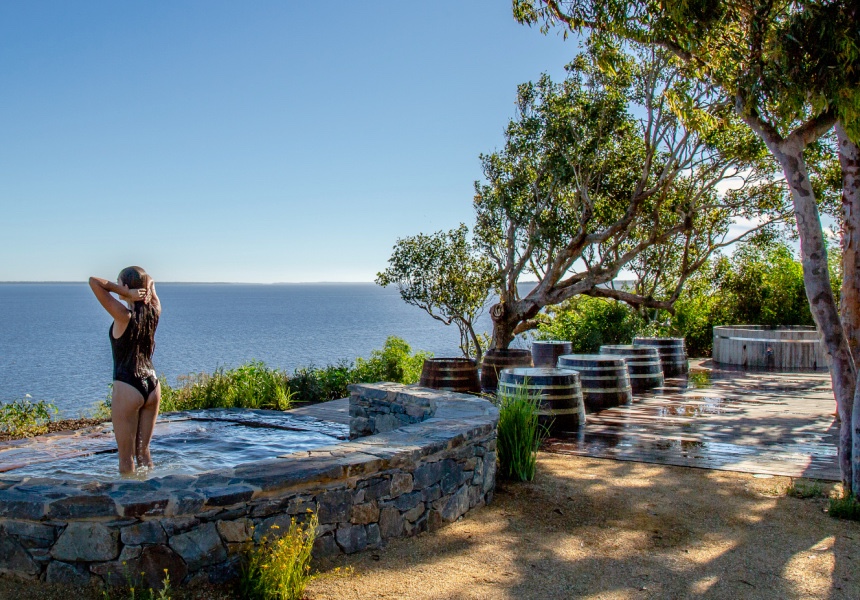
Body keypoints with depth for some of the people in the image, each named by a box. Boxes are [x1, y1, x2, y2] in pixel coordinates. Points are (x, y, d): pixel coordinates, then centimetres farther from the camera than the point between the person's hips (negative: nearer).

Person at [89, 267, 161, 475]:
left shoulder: (124, 316, -14)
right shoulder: (153, 313, 2)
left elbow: (94, 281, -11)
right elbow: (150, 284, 22)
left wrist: (126, 293, -13)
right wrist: (148, 287, -1)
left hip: (127, 389, -6)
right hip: (152, 386, 6)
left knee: (126, 457, 5)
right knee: (144, 452, 17)